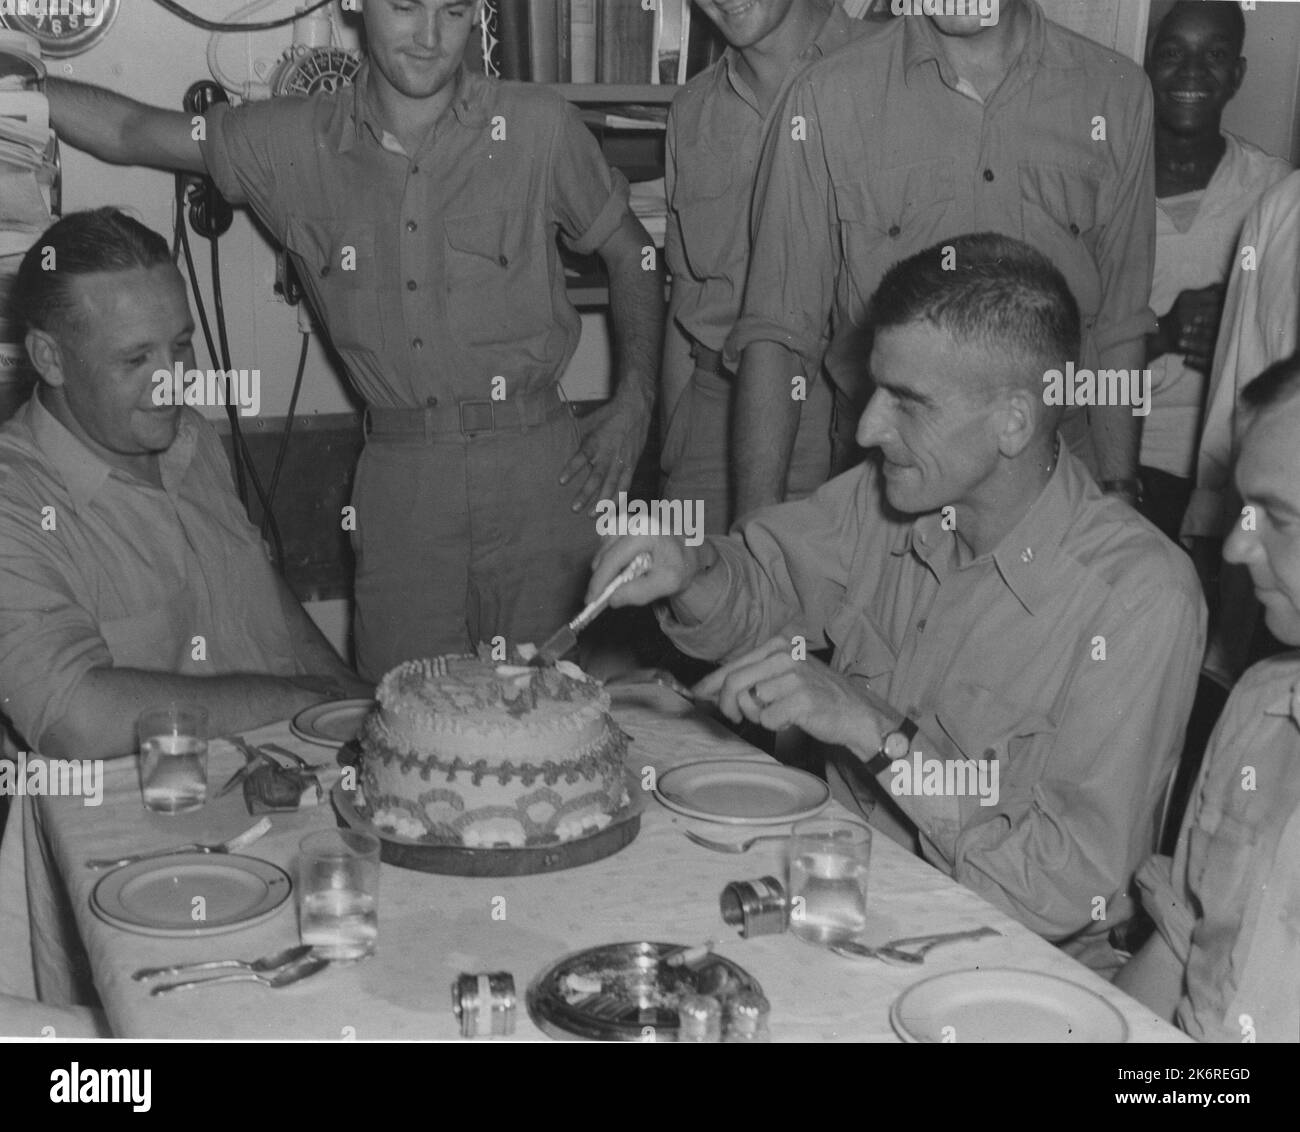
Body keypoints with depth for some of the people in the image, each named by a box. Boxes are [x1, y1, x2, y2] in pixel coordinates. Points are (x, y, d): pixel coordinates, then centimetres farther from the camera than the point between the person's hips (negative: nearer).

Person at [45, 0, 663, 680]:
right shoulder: (293, 144, 3)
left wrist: (633, 402, 0)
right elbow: (131, 132, 11)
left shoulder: (538, 127, 0)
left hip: (539, 466, -1)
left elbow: (632, 254, 10)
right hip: (399, 479, 1)